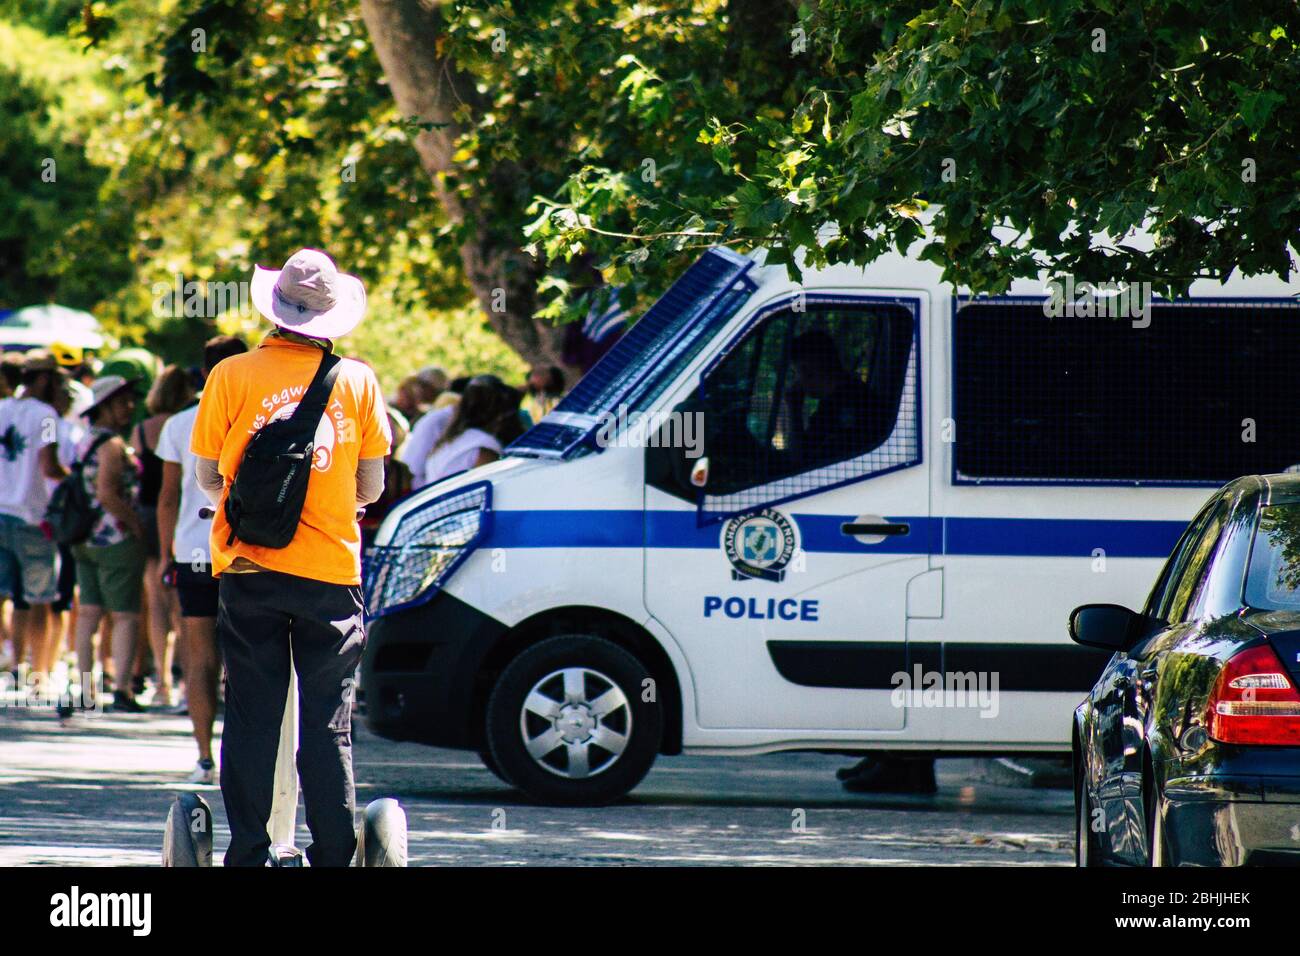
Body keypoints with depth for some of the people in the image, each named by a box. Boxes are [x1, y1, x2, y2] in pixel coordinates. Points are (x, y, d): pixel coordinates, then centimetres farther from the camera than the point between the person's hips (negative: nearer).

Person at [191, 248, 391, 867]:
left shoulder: (232, 376, -2)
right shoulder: (357, 381, 0)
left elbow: (208, 479, 5)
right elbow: (371, 489, 6)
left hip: (249, 568, 0)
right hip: (331, 569, 0)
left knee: (251, 722, 5)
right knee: (328, 725, 4)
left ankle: (248, 855, 3)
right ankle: (332, 856, 1)